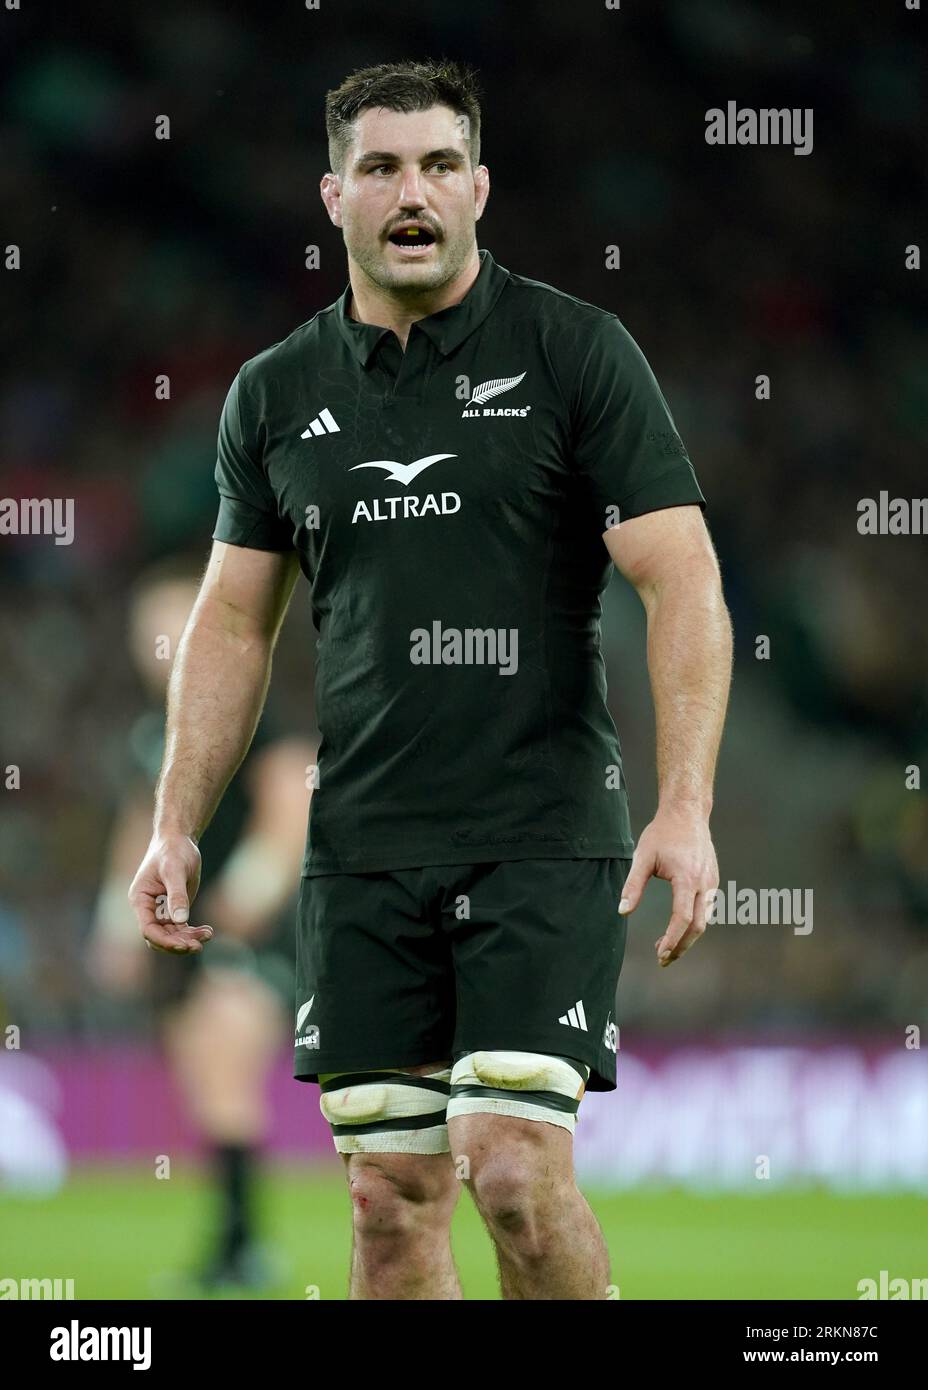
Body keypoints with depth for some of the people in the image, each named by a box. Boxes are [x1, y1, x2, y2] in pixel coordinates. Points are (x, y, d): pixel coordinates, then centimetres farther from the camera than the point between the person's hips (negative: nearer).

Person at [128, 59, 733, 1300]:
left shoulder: (575, 351, -3)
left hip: (546, 837, -4)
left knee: (518, 1176, -14)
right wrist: (176, 827, 8)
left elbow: (683, 579, -7)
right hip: (361, 852, 4)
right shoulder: (276, 396, 9)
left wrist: (687, 805, -18)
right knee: (392, 1198, 3)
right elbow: (233, 620, 17)